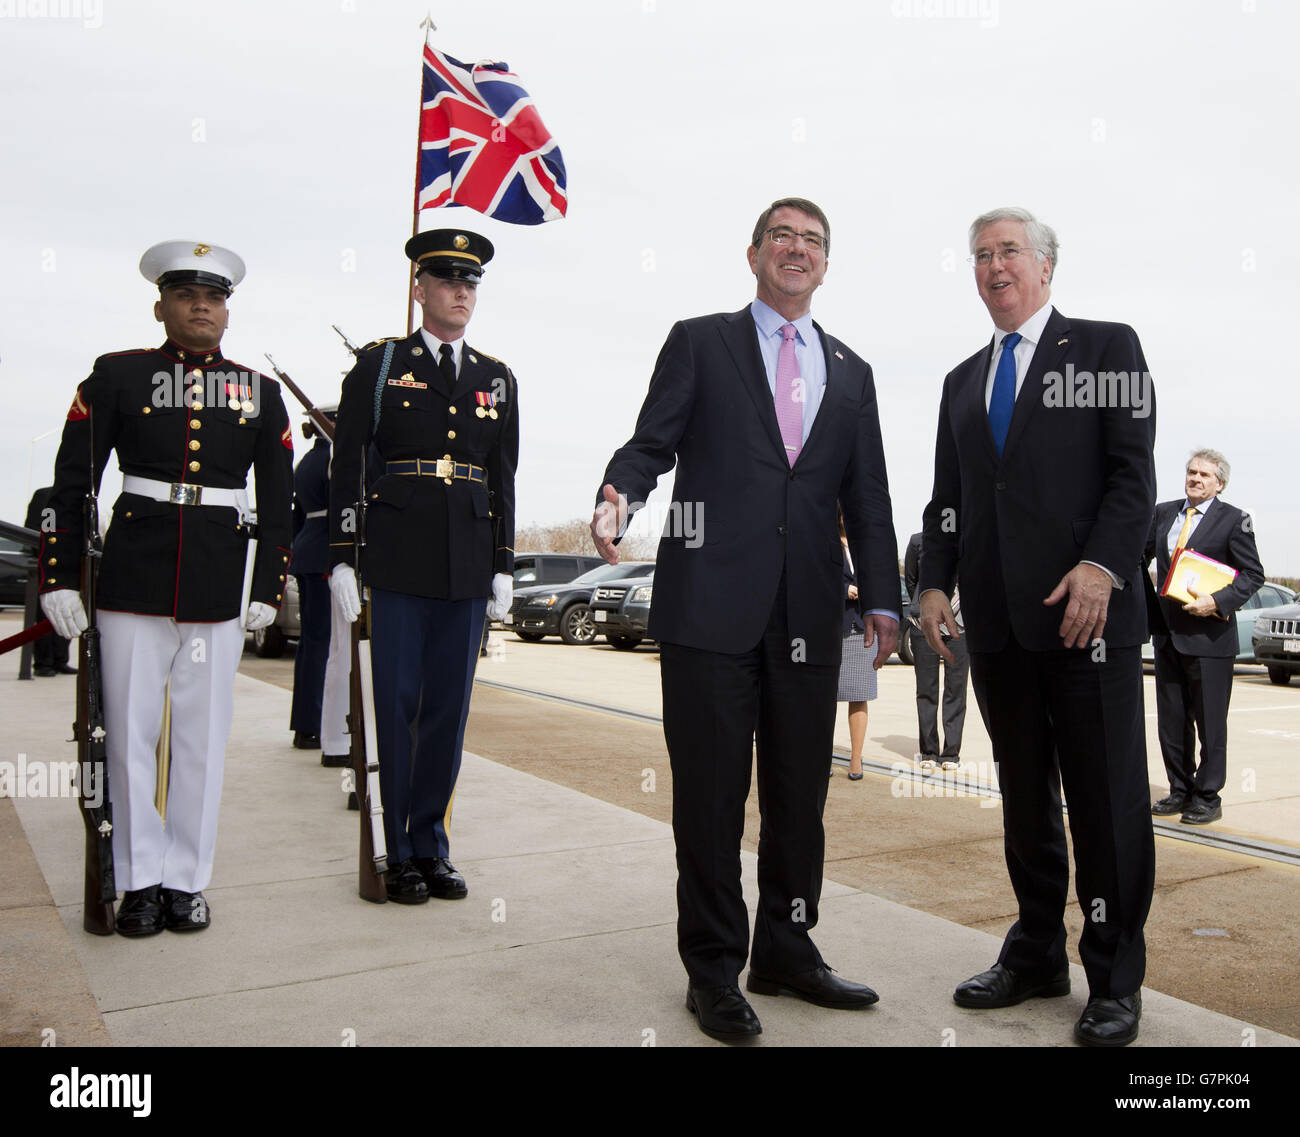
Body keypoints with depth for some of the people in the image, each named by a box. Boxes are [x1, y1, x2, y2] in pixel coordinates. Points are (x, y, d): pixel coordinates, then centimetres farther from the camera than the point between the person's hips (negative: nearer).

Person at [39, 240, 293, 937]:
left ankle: (185, 880, 19)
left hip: (221, 586, 1)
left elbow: (276, 503, 11)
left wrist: (267, 589, 5)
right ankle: (139, 881, 18)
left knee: (203, 737, 6)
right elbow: (71, 484, 4)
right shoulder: (116, 376, 5)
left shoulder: (260, 393, 9)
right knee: (130, 734, 4)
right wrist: (58, 579, -1)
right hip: (133, 579, -1)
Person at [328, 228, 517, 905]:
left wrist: (504, 567, 9)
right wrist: (342, 559, -5)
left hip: (469, 565, 3)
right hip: (398, 561, -3)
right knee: (397, 705, 1)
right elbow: (345, 466, 1)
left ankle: (431, 845, 19)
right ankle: (398, 853, 13)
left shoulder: (496, 379, 14)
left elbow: (503, 480, 14)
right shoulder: (378, 365, 4)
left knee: (449, 706, 7)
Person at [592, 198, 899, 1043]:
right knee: (710, 793, 2)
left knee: (800, 792, 10)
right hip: (712, 603, -3)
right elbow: (650, 445, 1)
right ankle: (714, 968, 16)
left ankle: (786, 950, 27)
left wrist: (882, 598, 4)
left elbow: (867, 497, 14)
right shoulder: (700, 343, 9)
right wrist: (619, 497, -21)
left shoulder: (851, 374, 18)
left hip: (809, 614, 4)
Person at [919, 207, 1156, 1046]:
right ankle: (1036, 956, 25)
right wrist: (936, 582, 5)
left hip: (1088, 610, -5)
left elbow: (1134, 472, -4)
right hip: (999, 622, 5)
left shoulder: (1107, 347, 5)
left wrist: (1101, 566, -17)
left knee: (1109, 803, 0)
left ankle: (1116, 980, 14)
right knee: (1024, 797, 12)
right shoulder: (963, 381, 19)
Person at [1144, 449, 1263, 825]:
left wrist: (1217, 602, -18)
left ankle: (1208, 798, 12)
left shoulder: (1233, 520, -4)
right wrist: (1148, 607, 9)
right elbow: (1139, 555, 20)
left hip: (1209, 635, -5)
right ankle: (1180, 790, 23)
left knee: (1210, 721, 1)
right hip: (1167, 633, 5)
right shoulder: (1163, 513, 10)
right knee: (1171, 720, 11)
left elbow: (1253, 574, -4)